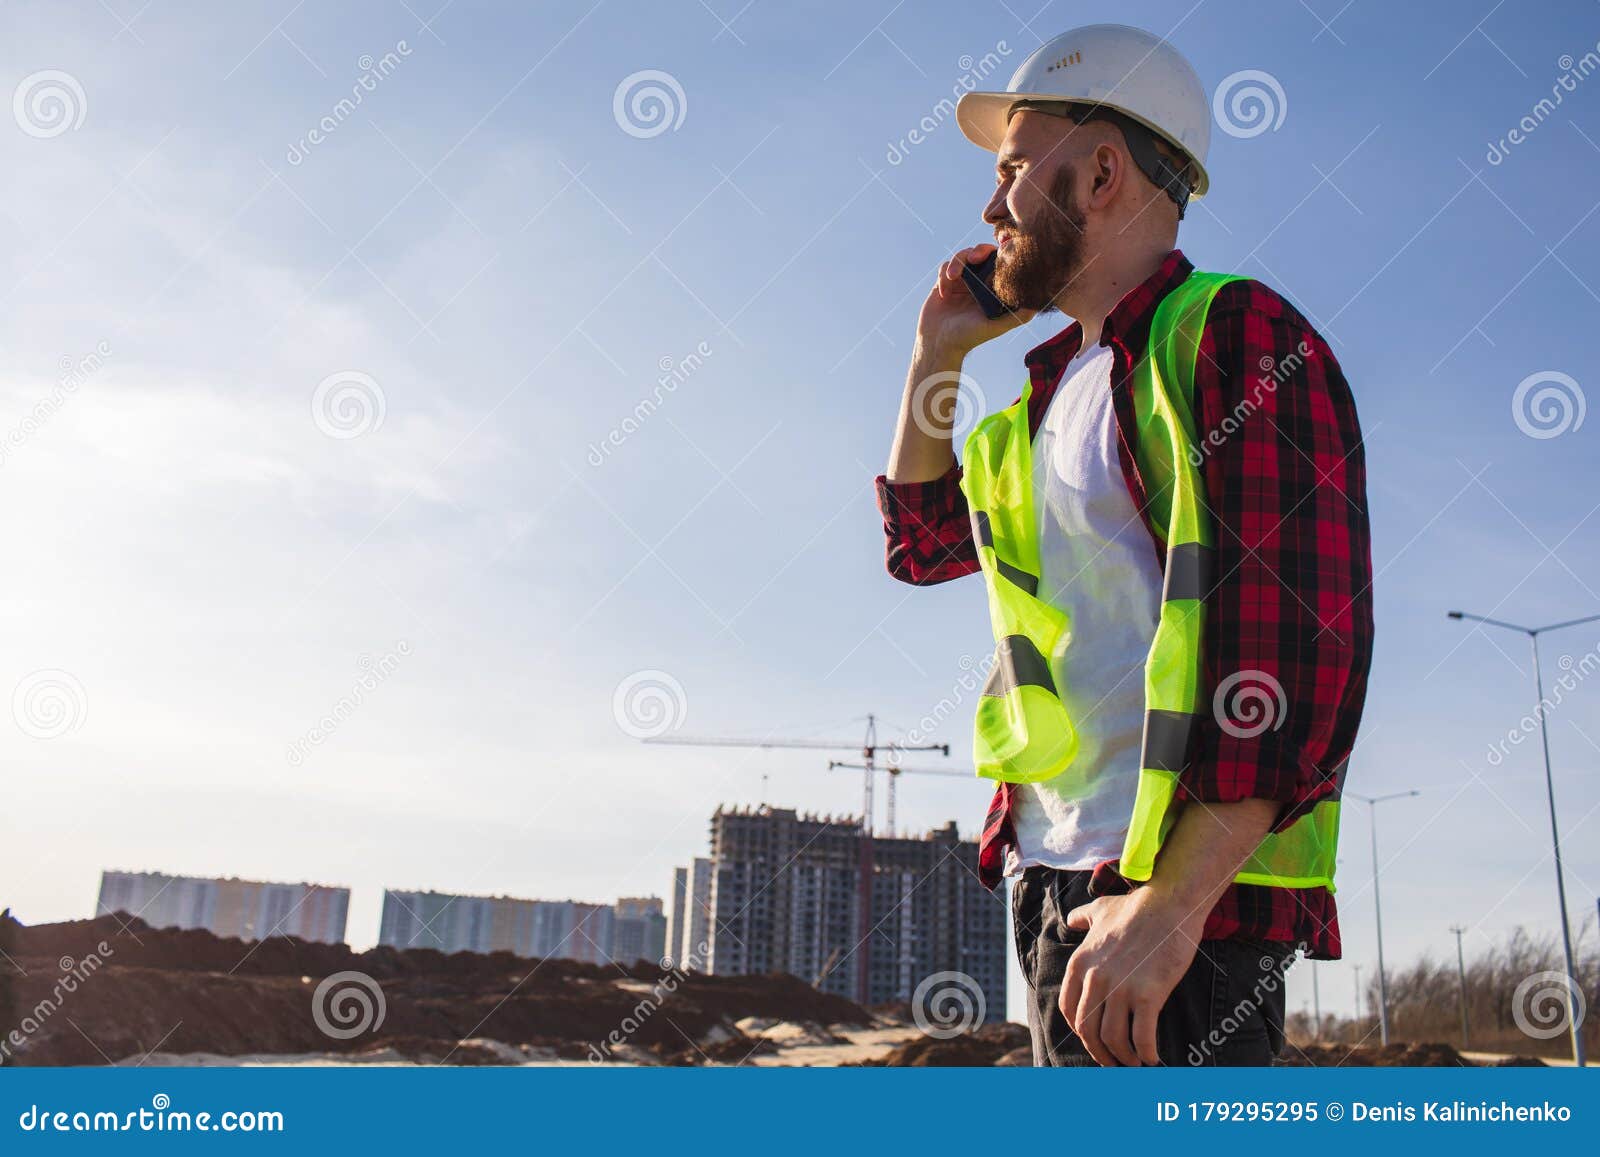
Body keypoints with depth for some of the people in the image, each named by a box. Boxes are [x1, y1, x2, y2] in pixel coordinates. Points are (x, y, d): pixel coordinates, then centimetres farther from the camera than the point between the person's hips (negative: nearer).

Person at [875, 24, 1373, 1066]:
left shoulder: (1237, 338, -8)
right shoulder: (1062, 388, 18)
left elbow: (1304, 640, -18)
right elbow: (921, 541, 29)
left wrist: (1170, 901, -25)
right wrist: (937, 357, 19)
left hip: (1179, 889, -9)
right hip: (1053, 874, 9)